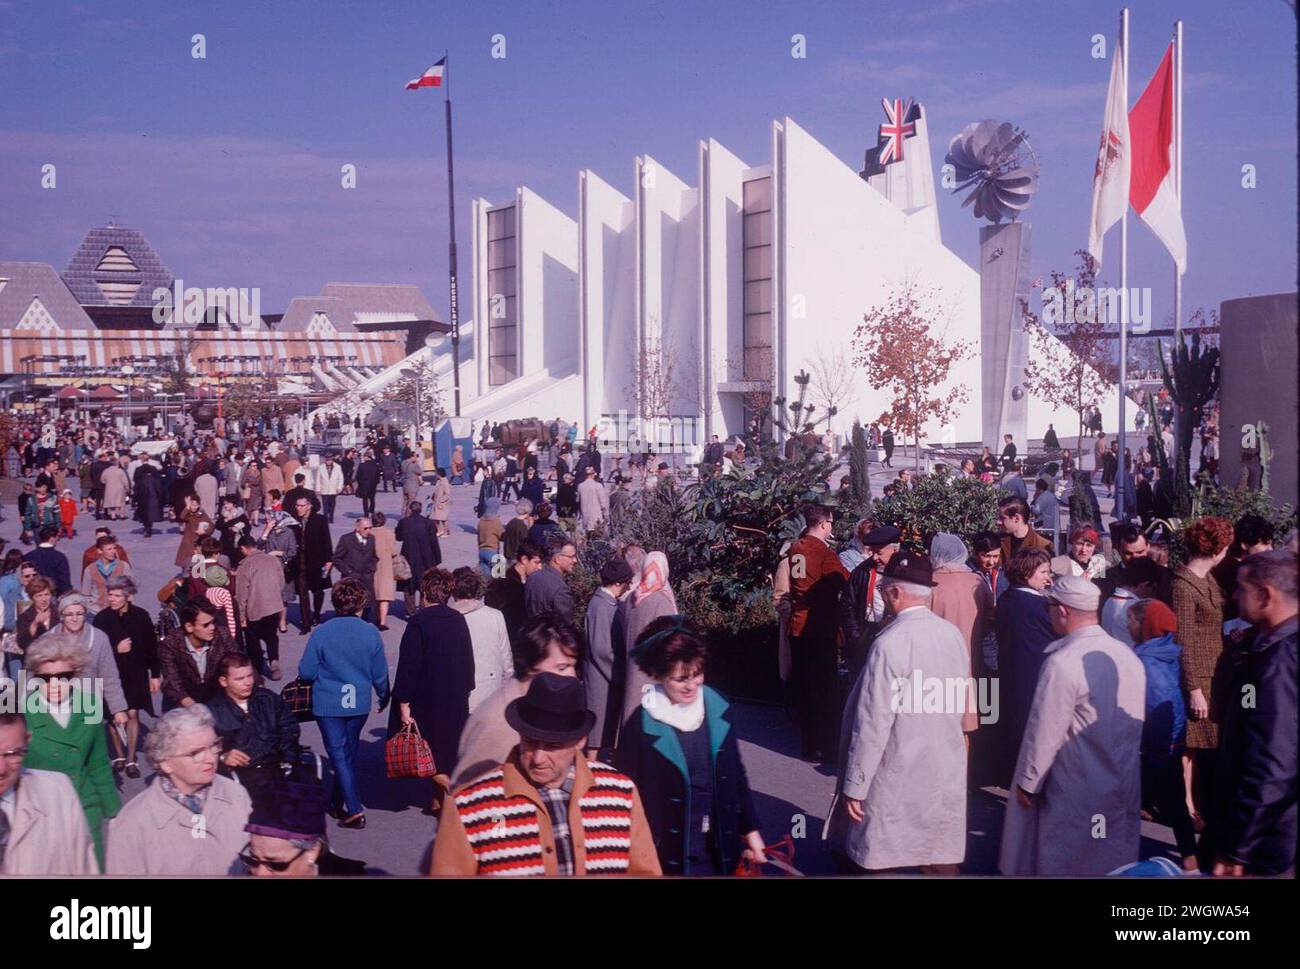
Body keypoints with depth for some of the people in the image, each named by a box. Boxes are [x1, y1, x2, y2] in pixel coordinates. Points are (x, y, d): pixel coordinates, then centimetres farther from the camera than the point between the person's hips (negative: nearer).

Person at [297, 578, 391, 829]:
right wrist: (384, 696, 19)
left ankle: (354, 810, -7)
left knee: (339, 755, 1)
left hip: (328, 703, -3)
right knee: (350, 753, 18)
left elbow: (306, 672, -9)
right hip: (359, 703, 3)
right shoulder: (371, 633, -7)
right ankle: (339, 803, 31)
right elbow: (380, 673, 1)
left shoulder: (322, 633, -14)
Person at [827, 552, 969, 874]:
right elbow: (960, 704, 11)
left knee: (873, 861, 8)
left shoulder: (891, 643, -19)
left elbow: (873, 723, -19)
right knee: (942, 860, 13)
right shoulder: (953, 633, 1)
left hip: (897, 778, -6)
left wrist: (854, 785, -12)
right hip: (947, 775, 6)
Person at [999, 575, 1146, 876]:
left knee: (1063, 862, 6)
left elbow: (1045, 732, -17)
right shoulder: (1129, 656, 2)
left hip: (1074, 790, -7)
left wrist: (1027, 783, -7)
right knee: (1114, 858, 16)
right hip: (1124, 787, 7)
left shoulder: (1063, 663, -21)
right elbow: (1137, 723, 9)